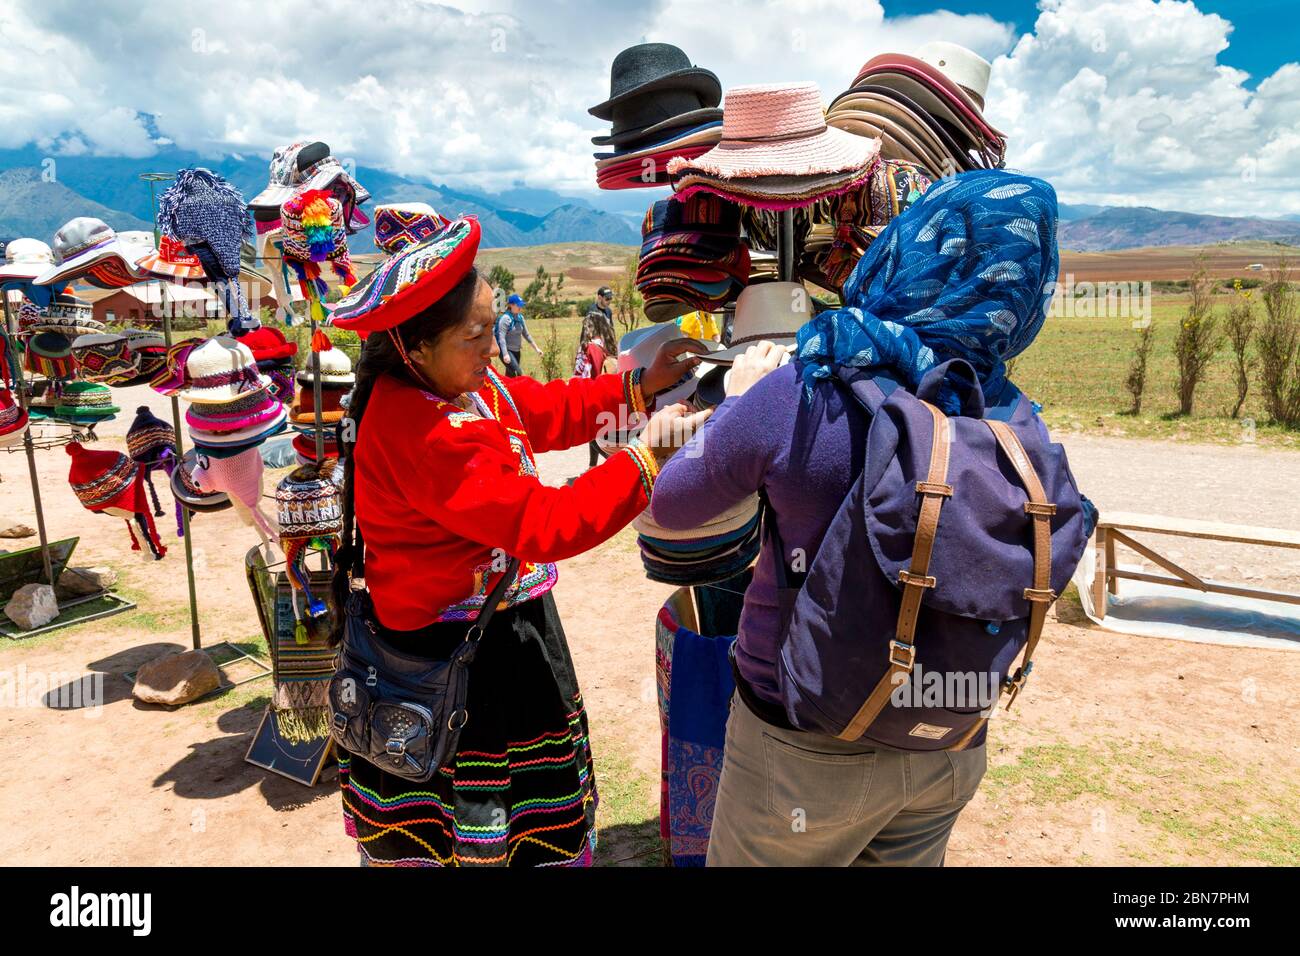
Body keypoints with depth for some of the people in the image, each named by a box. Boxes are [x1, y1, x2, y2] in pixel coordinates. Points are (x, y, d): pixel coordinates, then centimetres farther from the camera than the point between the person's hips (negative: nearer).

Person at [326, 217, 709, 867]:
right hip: (453, 660, -9)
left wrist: (638, 386, -1)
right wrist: (646, 457, -28)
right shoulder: (422, 436, -31)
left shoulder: (462, 382, -2)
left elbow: (546, 410, 10)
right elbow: (543, 524, -33)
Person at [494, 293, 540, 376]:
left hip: (516, 351, 7)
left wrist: (536, 348, 15)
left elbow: (526, 334, 16)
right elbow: (501, 337, -22)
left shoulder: (520, 317, 7)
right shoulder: (505, 318, -15)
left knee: (510, 375, 11)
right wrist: (505, 354, -32)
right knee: (519, 373, -20)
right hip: (506, 350, -7)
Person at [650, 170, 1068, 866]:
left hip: (808, 751, -4)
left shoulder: (797, 397, -25)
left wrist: (737, 397, 5)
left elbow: (669, 509, -9)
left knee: (742, 856, 22)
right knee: (906, 857, 29)